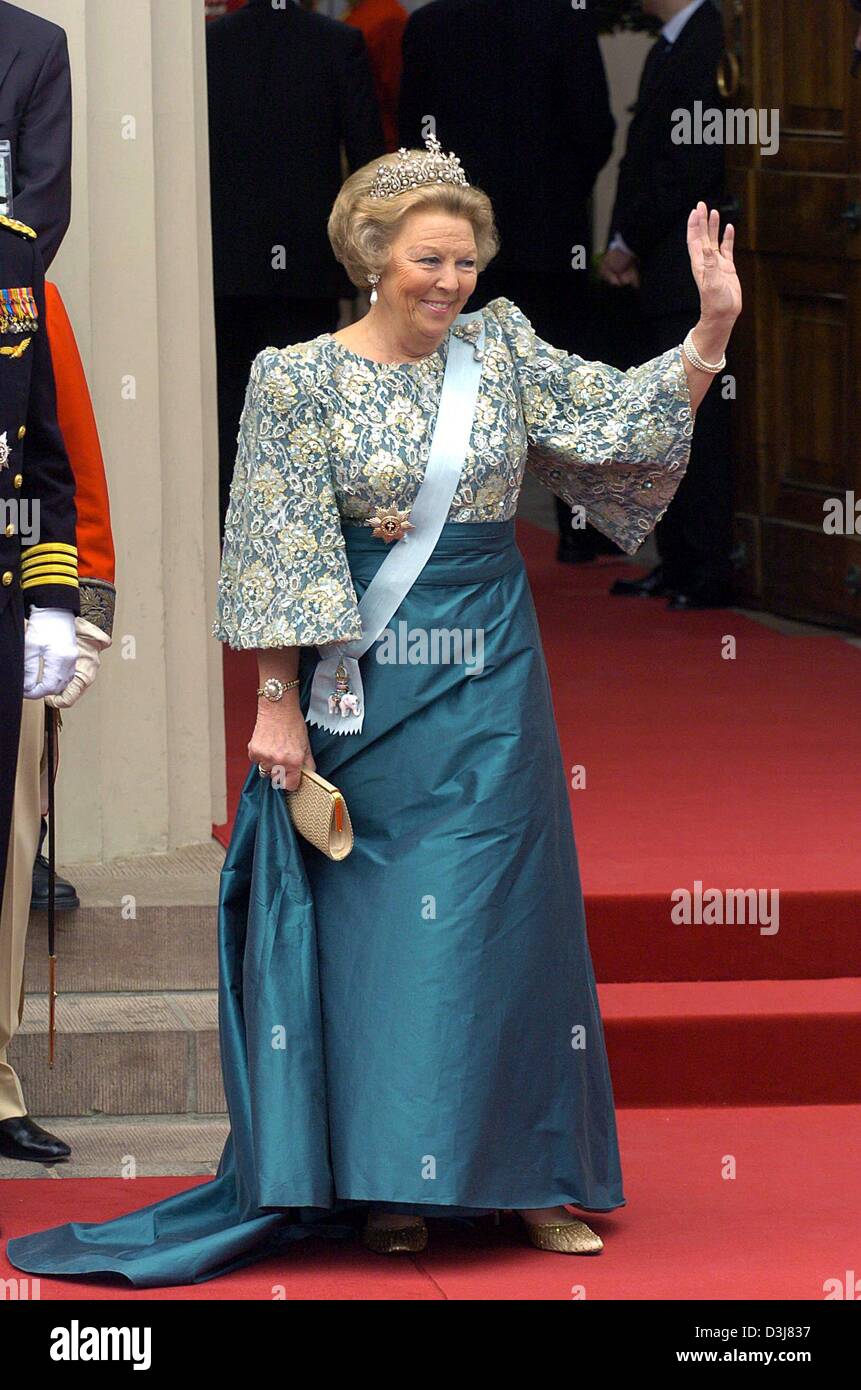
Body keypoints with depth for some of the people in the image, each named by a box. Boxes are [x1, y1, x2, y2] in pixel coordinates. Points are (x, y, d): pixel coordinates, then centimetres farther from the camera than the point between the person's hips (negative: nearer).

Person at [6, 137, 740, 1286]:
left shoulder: (501, 351, 6)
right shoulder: (300, 381, -4)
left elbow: (629, 416, 6)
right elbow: (280, 557, -6)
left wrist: (714, 326, -7)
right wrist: (280, 707, -10)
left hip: (490, 679, 3)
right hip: (365, 687, -3)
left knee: (503, 914, 2)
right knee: (375, 921, 1)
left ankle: (528, 1171, 9)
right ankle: (387, 1181, 8)